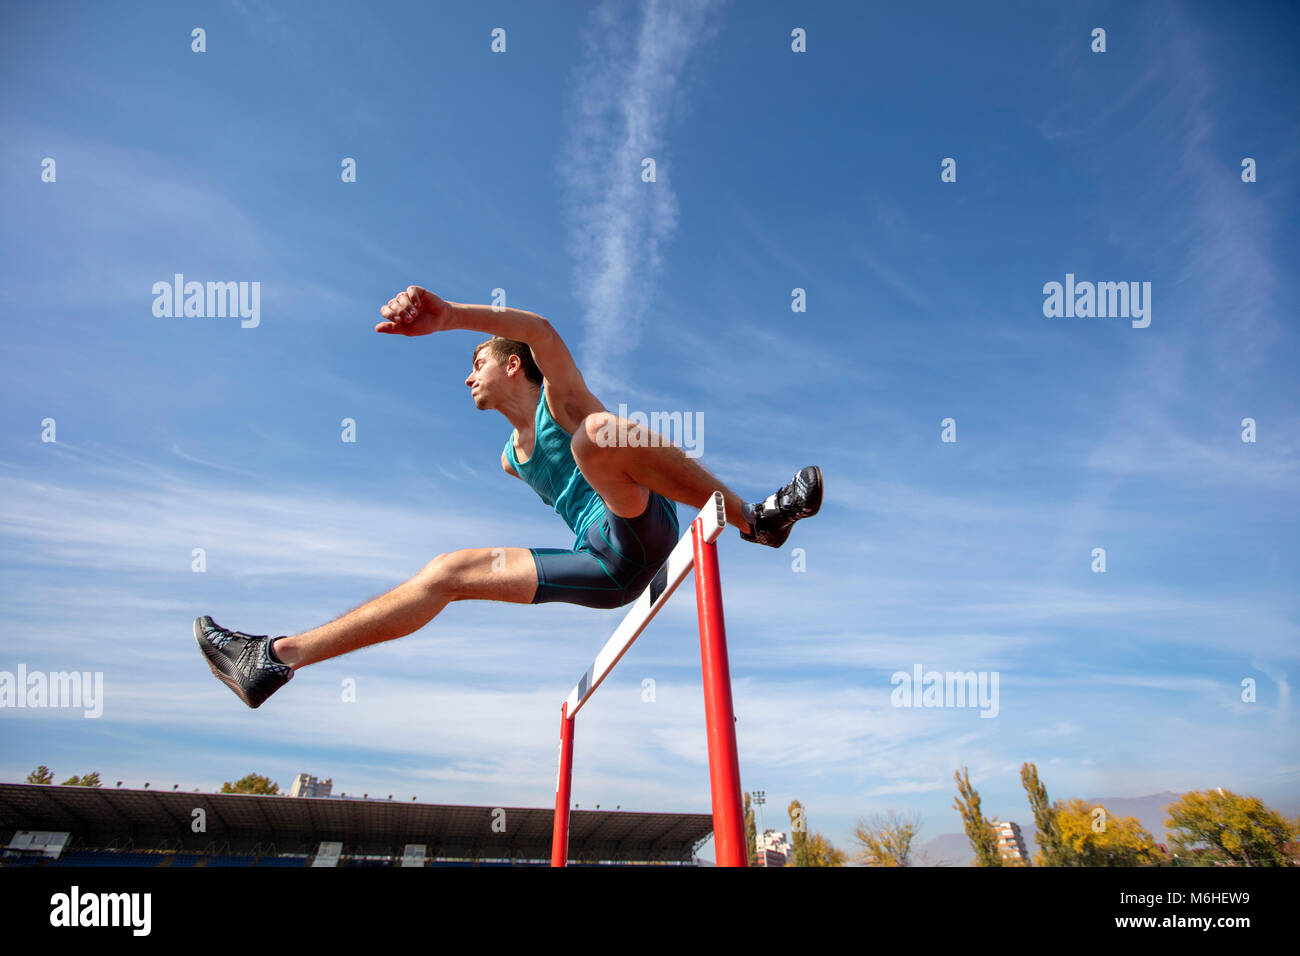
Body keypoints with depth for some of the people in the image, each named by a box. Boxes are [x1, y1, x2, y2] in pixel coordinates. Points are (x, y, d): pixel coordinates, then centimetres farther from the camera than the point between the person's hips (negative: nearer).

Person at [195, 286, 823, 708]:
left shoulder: (561, 399, -1)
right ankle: (279, 657, 3)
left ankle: (753, 519, -23)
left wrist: (447, 316, -36)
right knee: (449, 571, 2)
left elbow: (541, 330, -23)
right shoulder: (511, 460, 22)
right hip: (607, 575, 7)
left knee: (595, 434, -35)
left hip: (641, 540, -7)